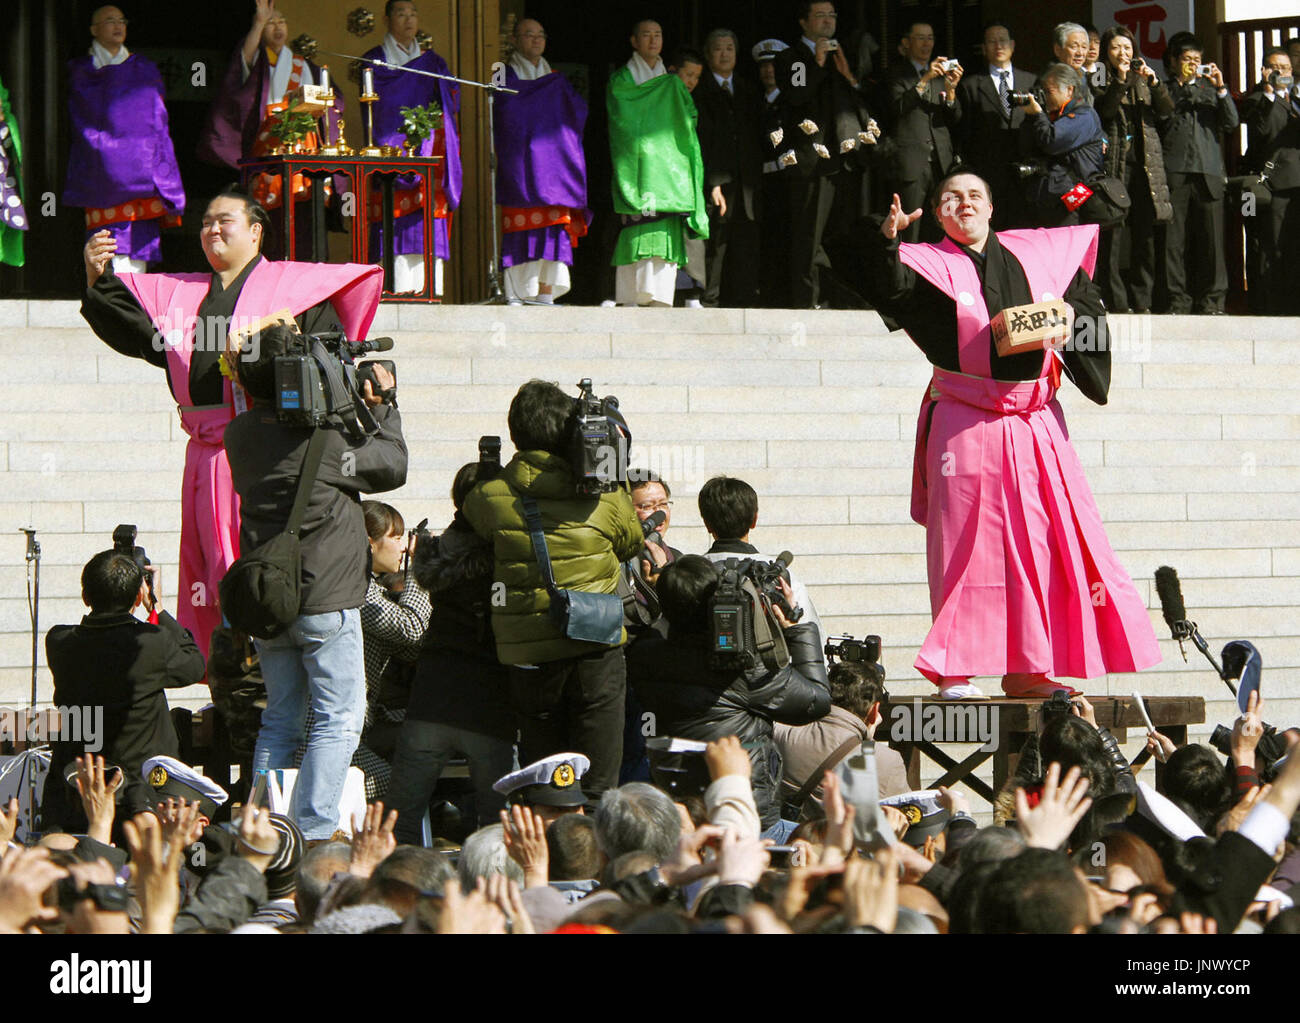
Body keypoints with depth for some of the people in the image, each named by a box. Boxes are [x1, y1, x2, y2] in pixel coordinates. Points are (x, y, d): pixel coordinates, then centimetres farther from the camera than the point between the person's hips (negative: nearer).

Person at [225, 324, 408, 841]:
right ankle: (313, 833, -7)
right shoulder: (322, 437, -18)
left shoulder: (240, 434, 0)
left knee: (281, 717, 15)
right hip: (324, 601, -6)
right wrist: (381, 406, 9)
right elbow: (392, 467, -4)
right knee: (339, 718, 1)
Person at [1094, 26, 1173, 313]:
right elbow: (1103, 111, -10)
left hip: (1145, 162, 4)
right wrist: (1119, 81, -19)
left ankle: (1141, 299, 6)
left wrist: (1154, 82, -11)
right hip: (1113, 162, -4)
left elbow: (1166, 110, 4)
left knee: (1145, 234, 1)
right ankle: (1116, 301, -7)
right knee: (1112, 232, -8)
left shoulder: (1143, 81, 17)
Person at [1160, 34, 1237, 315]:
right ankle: (1178, 299, 1)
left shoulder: (1209, 89, 20)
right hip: (1175, 172, -1)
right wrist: (1179, 85, -2)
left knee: (1211, 236, -3)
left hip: (1208, 171, 1)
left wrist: (1221, 89, -1)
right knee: (1174, 236, -4)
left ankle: (1212, 299, 2)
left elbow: (1232, 122, 8)